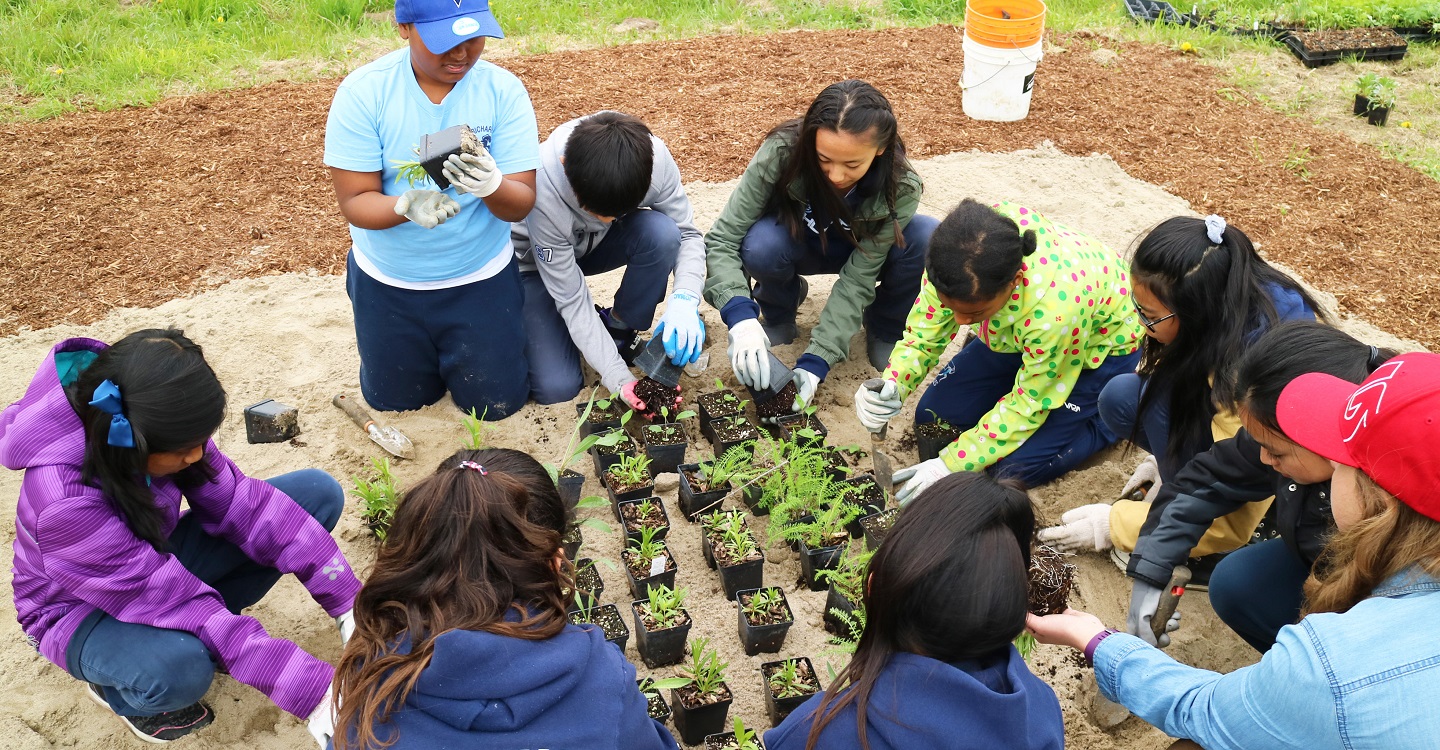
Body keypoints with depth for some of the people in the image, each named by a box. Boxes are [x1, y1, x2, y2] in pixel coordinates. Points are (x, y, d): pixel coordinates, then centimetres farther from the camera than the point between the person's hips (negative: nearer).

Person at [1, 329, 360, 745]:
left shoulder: (157, 423, -24)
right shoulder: (62, 502, -39)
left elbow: (239, 501, -20)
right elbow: (178, 601, -38)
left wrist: (347, 601, -26)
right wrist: (312, 690, -38)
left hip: (156, 559, 5)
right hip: (82, 607, -5)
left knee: (319, 493, -12)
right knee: (180, 665, -40)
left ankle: (201, 626, 2)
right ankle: (115, 686, -1)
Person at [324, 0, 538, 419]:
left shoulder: (504, 90, -16)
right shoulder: (363, 92, -18)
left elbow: (521, 204, -17)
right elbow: (354, 201, -17)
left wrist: (492, 186, -41)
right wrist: (408, 206, -39)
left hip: (479, 279, 0)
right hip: (386, 284, 1)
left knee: (497, 403, 7)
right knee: (394, 400, 16)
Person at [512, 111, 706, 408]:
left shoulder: (653, 157, -31)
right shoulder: (542, 193, -39)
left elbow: (687, 234, -17)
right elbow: (570, 299, -30)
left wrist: (684, 300, -37)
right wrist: (618, 378, -33)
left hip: (598, 244, 3)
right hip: (538, 262, -3)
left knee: (662, 232, -31)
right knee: (556, 387, -20)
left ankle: (619, 330, -7)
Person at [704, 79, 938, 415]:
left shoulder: (900, 188, -31)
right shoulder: (782, 152, -34)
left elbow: (857, 279, -29)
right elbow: (722, 239, -32)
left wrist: (815, 361, -38)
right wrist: (741, 318, -48)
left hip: (861, 251, 1)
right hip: (796, 243, 0)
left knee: (928, 239, -31)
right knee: (761, 245, -37)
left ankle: (885, 330, -1)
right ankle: (779, 310, -1)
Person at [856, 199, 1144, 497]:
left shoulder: (1056, 307, -44)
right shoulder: (956, 254, -31)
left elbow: (1028, 405, -28)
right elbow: (924, 334, -17)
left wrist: (950, 465, -28)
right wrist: (892, 386, -37)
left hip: (1098, 344, -5)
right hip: (1012, 332, 5)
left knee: (1016, 467, -14)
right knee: (932, 417, -1)